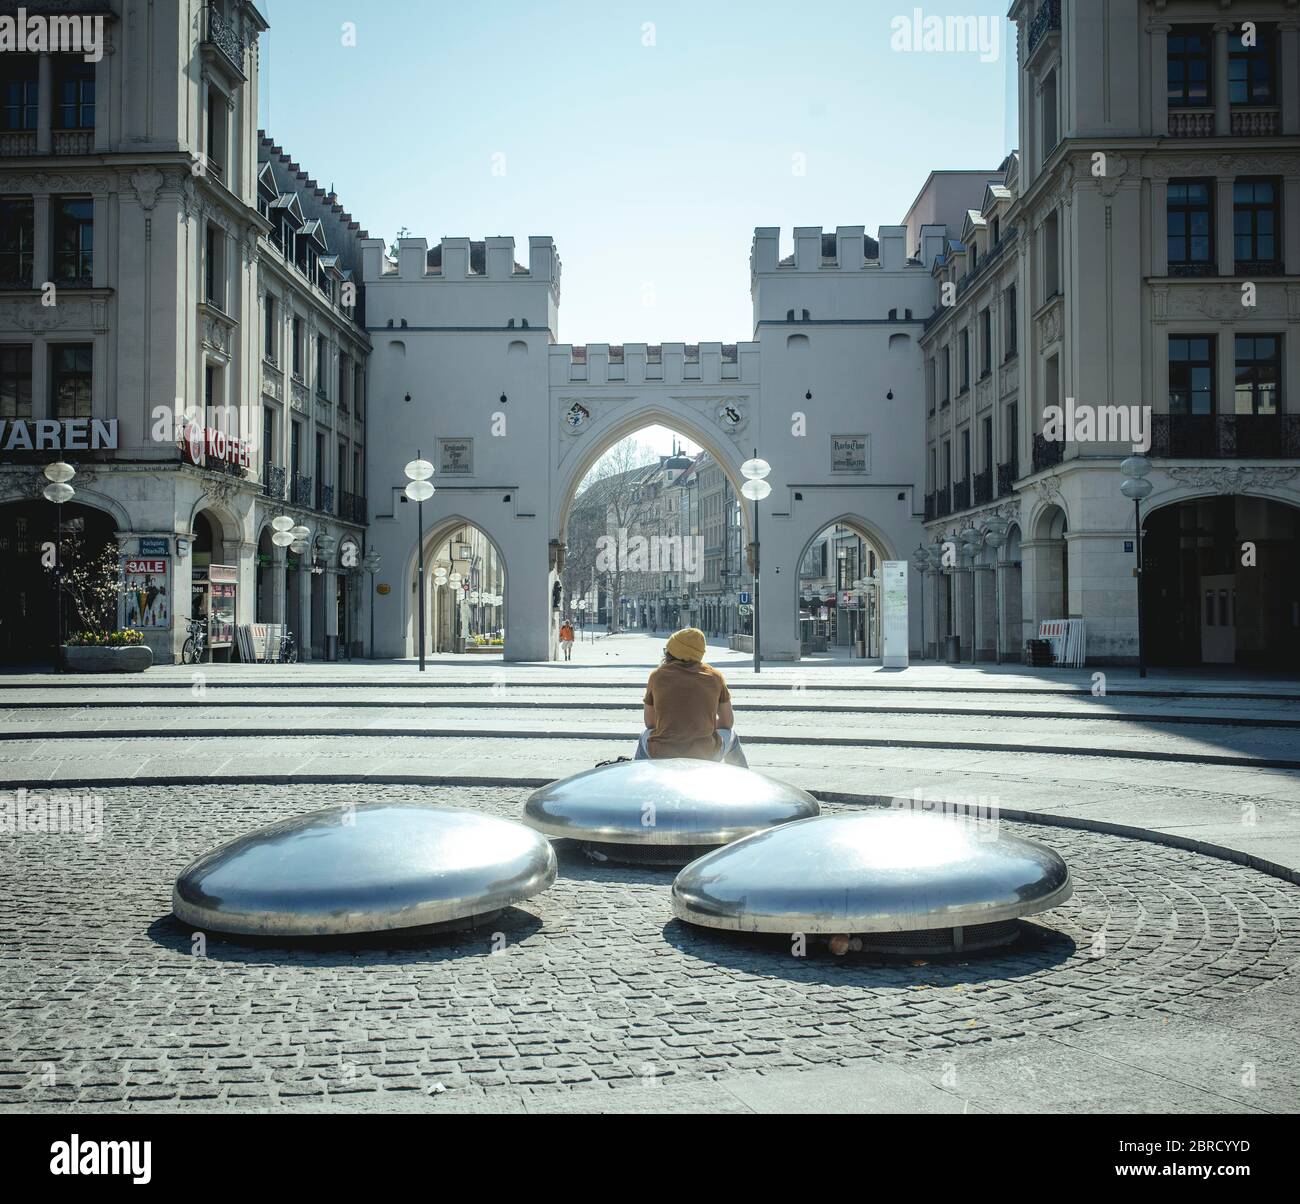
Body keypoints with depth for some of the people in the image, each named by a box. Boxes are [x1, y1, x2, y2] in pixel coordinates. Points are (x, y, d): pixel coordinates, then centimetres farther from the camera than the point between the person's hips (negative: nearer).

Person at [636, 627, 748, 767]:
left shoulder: (657, 675, 0)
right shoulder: (714, 676, 0)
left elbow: (649, 723, 9)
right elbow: (728, 722, 9)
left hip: (662, 755, 0)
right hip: (706, 756, 0)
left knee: (645, 735, 35)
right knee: (730, 736, 32)